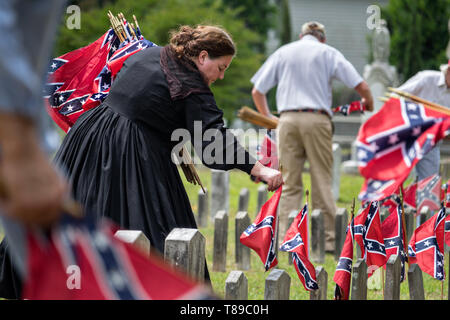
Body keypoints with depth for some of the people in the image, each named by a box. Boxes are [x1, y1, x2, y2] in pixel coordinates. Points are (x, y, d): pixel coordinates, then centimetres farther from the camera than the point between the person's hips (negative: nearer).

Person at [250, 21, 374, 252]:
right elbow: (361, 87, 4)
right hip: (317, 120, -2)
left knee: (290, 184, 4)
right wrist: (368, 103, 23)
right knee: (322, 182, 2)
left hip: (288, 120, 2)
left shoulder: (282, 53, 18)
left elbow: (257, 91, 15)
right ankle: (328, 239, 0)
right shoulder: (328, 53, 11)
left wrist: (268, 118, 27)